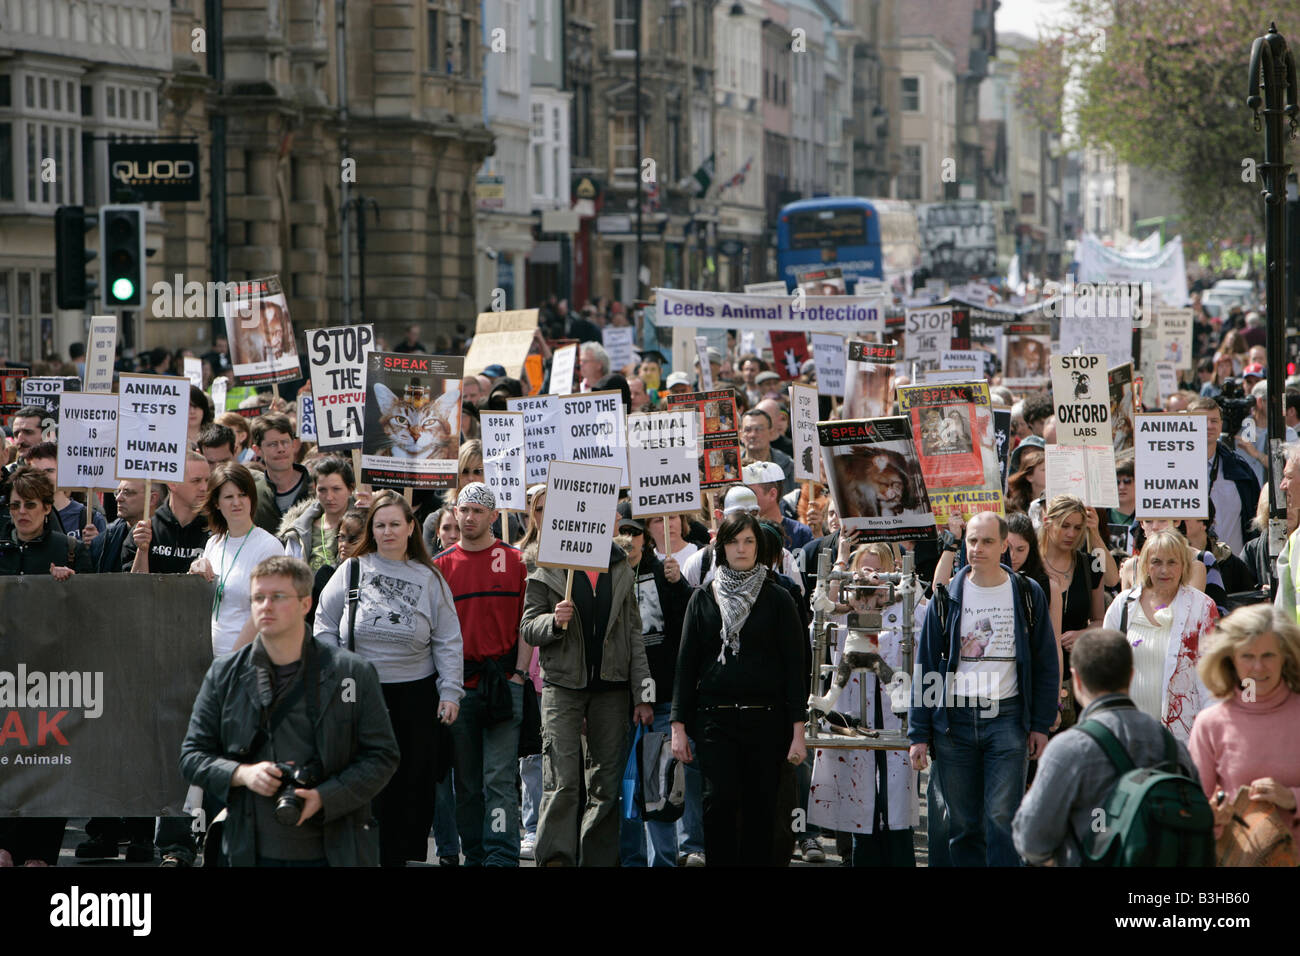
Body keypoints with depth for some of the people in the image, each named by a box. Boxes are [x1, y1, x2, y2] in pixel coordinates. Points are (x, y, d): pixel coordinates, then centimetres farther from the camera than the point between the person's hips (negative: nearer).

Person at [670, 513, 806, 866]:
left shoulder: (777, 599, 5)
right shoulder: (703, 599, 8)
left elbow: (794, 665, 2)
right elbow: (686, 664, 9)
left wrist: (798, 731, -5)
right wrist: (678, 726, 2)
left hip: (765, 720, 0)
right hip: (715, 718, 0)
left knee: (759, 807, 0)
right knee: (719, 800, -14)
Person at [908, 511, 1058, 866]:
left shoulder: (1027, 595, 4)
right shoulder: (947, 597, 6)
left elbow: (1045, 664, 8)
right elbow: (925, 667, 8)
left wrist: (1041, 725, 1)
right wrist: (919, 734, 3)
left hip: (1007, 717, -2)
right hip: (955, 718, 2)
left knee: (1002, 817, -9)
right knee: (962, 823, 4)